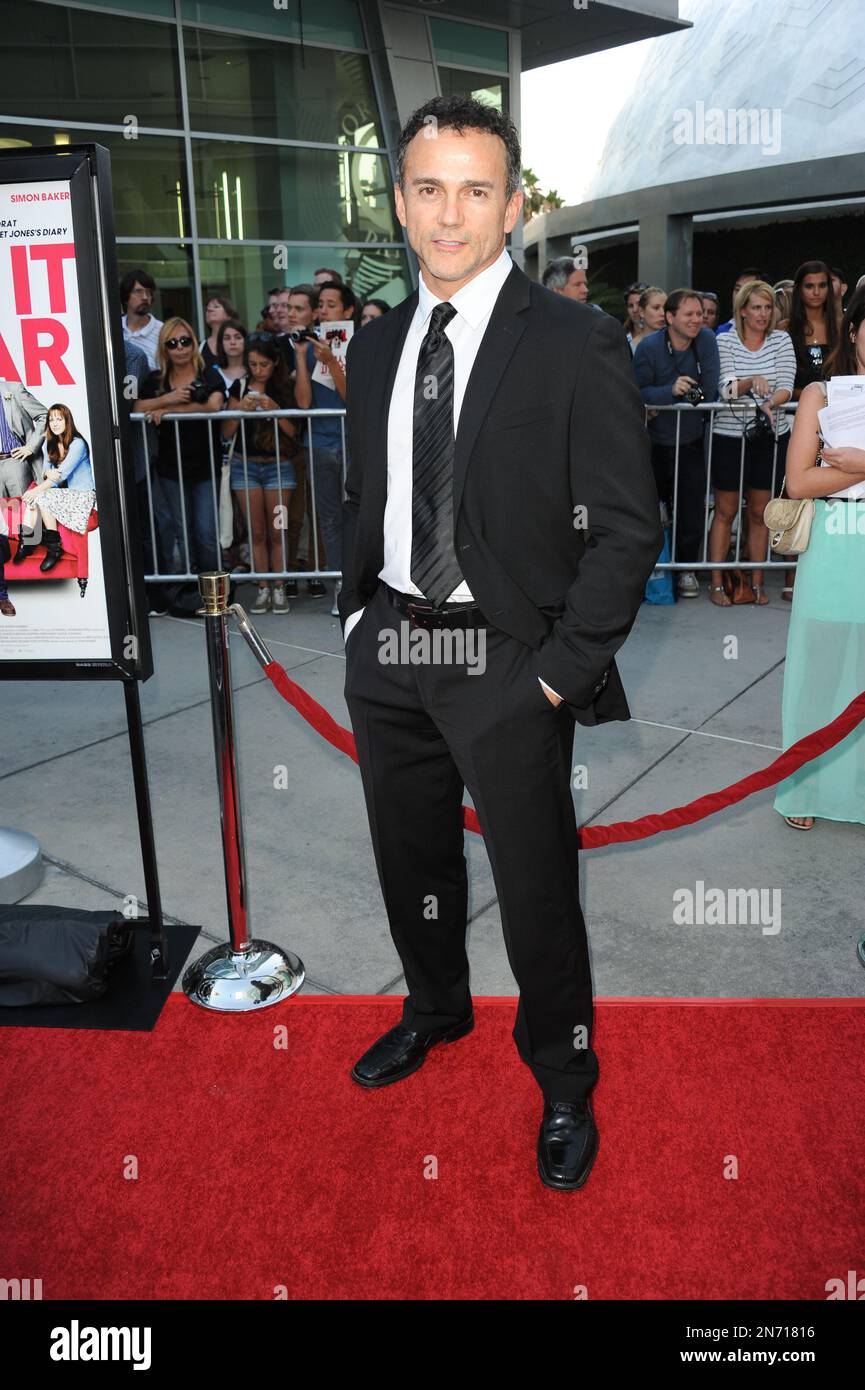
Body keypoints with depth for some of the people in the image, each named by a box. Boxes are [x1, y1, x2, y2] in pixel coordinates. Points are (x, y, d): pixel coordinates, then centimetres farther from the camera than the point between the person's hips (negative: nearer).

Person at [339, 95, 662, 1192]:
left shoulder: (576, 345, -9)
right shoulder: (375, 345, 8)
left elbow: (628, 528, -11)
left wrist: (561, 670, -14)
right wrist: (356, 614, 8)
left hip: (506, 660, -5)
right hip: (388, 649, 6)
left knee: (537, 889, 6)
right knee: (411, 859, 20)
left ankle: (563, 1083, 31)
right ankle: (435, 1011, 48)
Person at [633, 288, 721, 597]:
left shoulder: (707, 339, -5)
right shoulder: (649, 346, -9)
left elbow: (709, 392, -11)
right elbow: (638, 392, -16)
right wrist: (670, 390, -30)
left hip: (691, 441, 1)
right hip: (653, 441, -1)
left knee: (692, 508, 3)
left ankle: (686, 568, 18)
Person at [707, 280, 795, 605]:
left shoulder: (781, 340, 4)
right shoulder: (725, 341, -2)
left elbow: (786, 387, -5)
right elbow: (726, 389, -12)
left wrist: (770, 403, -27)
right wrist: (753, 381, -31)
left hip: (770, 436, 2)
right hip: (729, 435, -2)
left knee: (760, 512, 9)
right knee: (725, 511, 5)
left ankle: (757, 582, 18)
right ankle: (716, 584, 10)